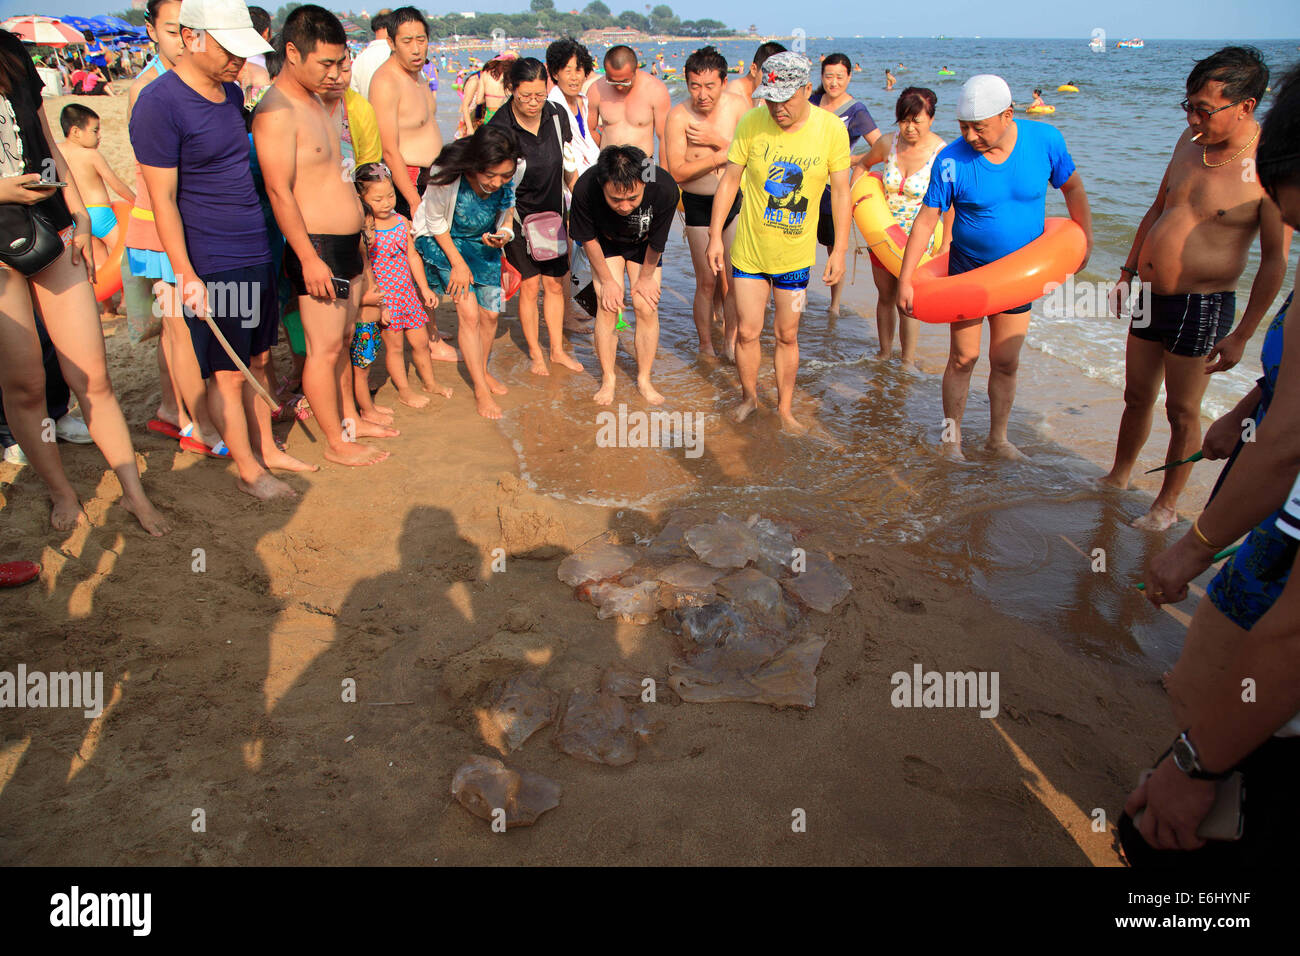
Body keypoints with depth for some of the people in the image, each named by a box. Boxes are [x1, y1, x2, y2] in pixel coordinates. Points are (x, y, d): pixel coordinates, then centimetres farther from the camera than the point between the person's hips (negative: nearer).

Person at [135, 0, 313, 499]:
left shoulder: (231, 92, 10)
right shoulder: (159, 104, -14)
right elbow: (162, 198, -15)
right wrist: (186, 276, -18)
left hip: (256, 254, 8)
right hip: (211, 265, -8)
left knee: (258, 360, 16)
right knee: (227, 373, 2)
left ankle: (267, 449, 29)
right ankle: (248, 471, 14)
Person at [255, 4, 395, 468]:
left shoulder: (314, 101, 15)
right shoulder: (276, 111, -16)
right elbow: (279, 191, -21)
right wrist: (309, 258, -23)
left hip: (346, 244, 10)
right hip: (316, 247, -10)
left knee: (342, 340, 18)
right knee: (324, 348, -2)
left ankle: (349, 418, 31)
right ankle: (336, 443, 8)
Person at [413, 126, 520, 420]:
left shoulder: (511, 178, -24)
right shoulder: (447, 175, -33)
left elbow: (507, 213, -2)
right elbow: (435, 222, -15)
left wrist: (502, 235, -23)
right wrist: (457, 263, -14)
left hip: (484, 242, 4)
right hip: (444, 241, -4)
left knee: (489, 313, 5)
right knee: (469, 312, -12)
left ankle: (482, 371, 33)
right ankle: (481, 390, 1)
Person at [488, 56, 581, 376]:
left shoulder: (557, 115, -6)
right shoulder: (499, 128, -19)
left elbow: (569, 163, 9)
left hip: (553, 212, 4)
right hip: (518, 216, -4)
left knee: (555, 284, 10)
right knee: (529, 286, 1)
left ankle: (558, 349, 25)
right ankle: (535, 352, 19)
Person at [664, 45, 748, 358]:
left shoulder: (738, 106, -5)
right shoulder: (679, 116, -14)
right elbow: (676, 171, -18)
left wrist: (717, 140, -20)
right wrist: (722, 156, -18)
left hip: (735, 199, 3)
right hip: (699, 205, -3)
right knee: (707, 281, 2)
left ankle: (730, 342, 20)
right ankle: (706, 347, 19)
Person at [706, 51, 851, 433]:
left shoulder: (831, 129, -11)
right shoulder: (752, 123, -12)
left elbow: (841, 192, -3)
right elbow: (730, 180, -2)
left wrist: (839, 250, -5)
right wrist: (715, 235, -3)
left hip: (796, 254, 0)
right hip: (749, 249, 0)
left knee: (787, 335, 10)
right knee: (748, 332, 6)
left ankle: (785, 408, 27)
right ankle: (749, 396, 31)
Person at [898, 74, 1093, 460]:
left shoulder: (1045, 140, -12)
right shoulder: (952, 160, -18)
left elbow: (1072, 187, 5)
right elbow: (926, 219, -13)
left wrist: (1085, 239, 9)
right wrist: (904, 280, -16)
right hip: (967, 268, -2)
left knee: (1006, 362, 8)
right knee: (963, 358, 0)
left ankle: (998, 438, 27)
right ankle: (952, 440, 17)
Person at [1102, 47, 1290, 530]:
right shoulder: (1191, 140, 3)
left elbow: (1275, 261, -12)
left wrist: (1241, 336, -12)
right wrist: (1128, 272, 17)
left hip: (1201, 307, -6)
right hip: (1149, 297, 6)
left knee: (1182, 412, 6)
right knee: (1136, 397, 18)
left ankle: (1167, 504, 23)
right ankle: (1118, 477, 37)